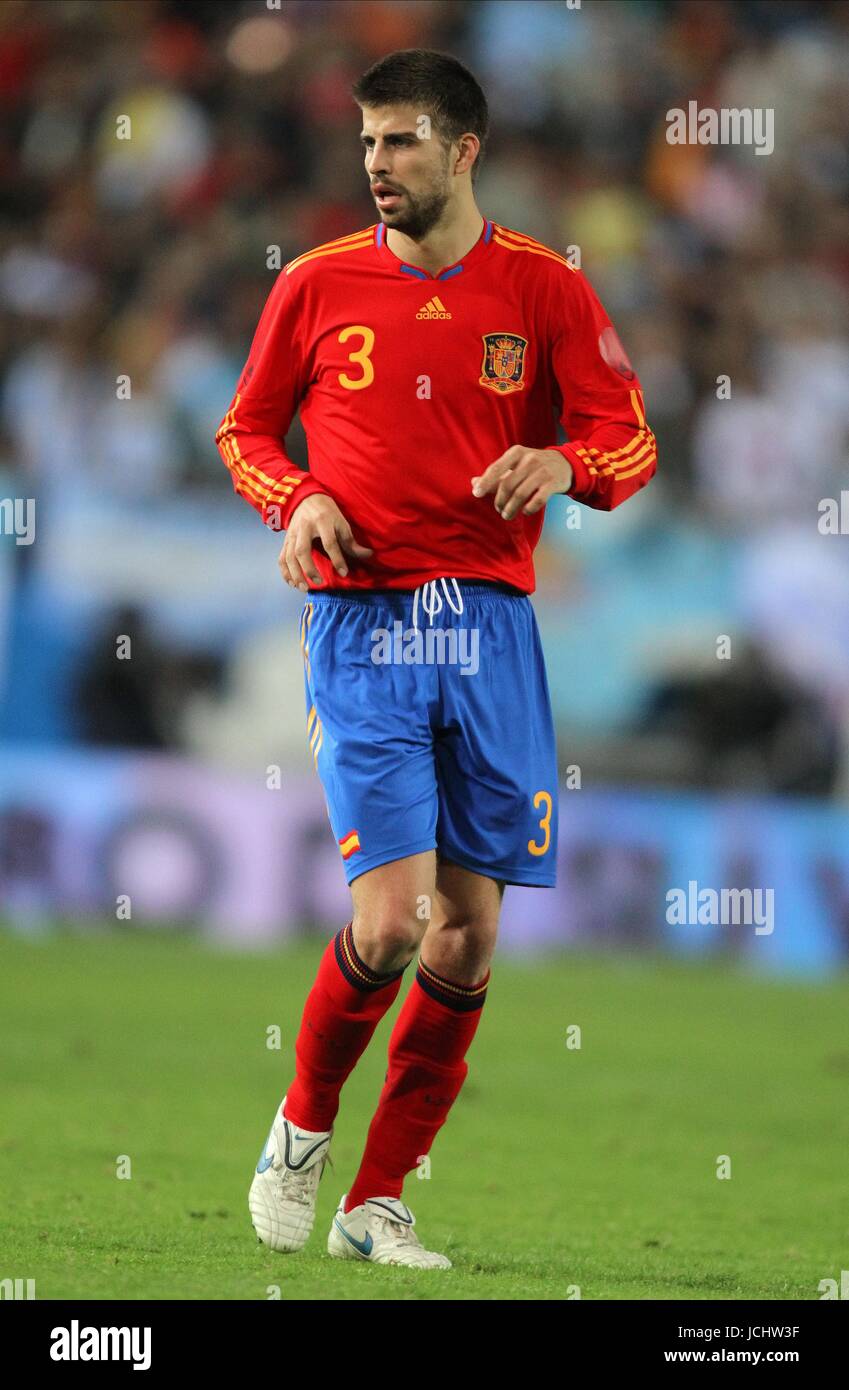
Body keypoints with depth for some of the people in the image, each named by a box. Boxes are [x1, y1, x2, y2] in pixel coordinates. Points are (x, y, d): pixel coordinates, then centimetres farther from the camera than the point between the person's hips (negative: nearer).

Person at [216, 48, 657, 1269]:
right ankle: (303, 1127, 12)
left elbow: (629, 444, 3)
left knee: (469, 935, 2)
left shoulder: (544, 289, 4)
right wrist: (297, 499, -6)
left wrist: (564, 462, -19)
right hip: (362, 624, -2)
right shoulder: (317, 285, 5)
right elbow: (245, 429, 15)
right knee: (392, 918, -15)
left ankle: (377, 1202, 14)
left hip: (491, 626, 2)